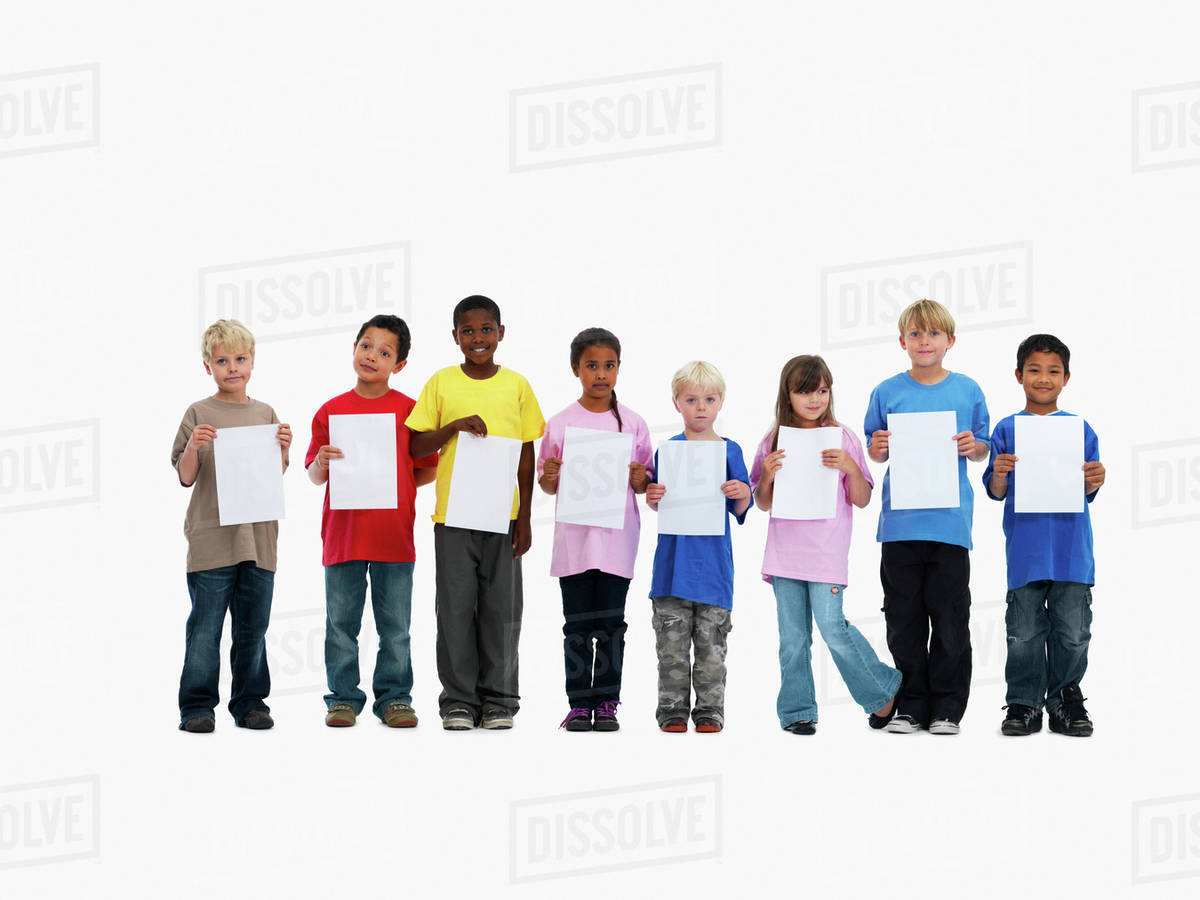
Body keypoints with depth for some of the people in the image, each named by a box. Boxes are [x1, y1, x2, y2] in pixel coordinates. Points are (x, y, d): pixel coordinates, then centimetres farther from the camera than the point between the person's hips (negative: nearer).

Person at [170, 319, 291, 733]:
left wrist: (282, 448, -8)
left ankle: (250, 702, 16)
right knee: (206, 626, -2)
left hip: (257, 535, 3)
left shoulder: (265, 415, 10)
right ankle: (197, 706, 3)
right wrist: (194, 445, -18)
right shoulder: (199, 414, 1)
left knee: (253, 625, 7)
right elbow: (185, 477, -1)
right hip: (211, 535, -3)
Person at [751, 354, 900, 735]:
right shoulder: (774, 443, 7)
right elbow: (763, 504, 12)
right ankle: (797, 710, 13)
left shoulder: (842, 439, 2)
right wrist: (767, 475, -7)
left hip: (827, 552, -3)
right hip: (785, 551, 3)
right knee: (792, 636, 5)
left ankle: (883, 692, 8)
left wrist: (850, 468, -15)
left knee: (832, 626, -10)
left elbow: (862, 500, 2)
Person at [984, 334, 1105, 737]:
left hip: (1071, 547, 1)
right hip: (1025, 547, -1)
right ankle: (1024, 703, 9)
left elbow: (1086, 492, 8)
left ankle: (1065, 699, 15)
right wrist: (1000, 474, -17)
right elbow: (996, 492, 4)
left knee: (1072, 632, 3)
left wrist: (1094, 481, -14)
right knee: (1024, 631, 1)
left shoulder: (1079, 429, 7)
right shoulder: (1007, 430, 5)